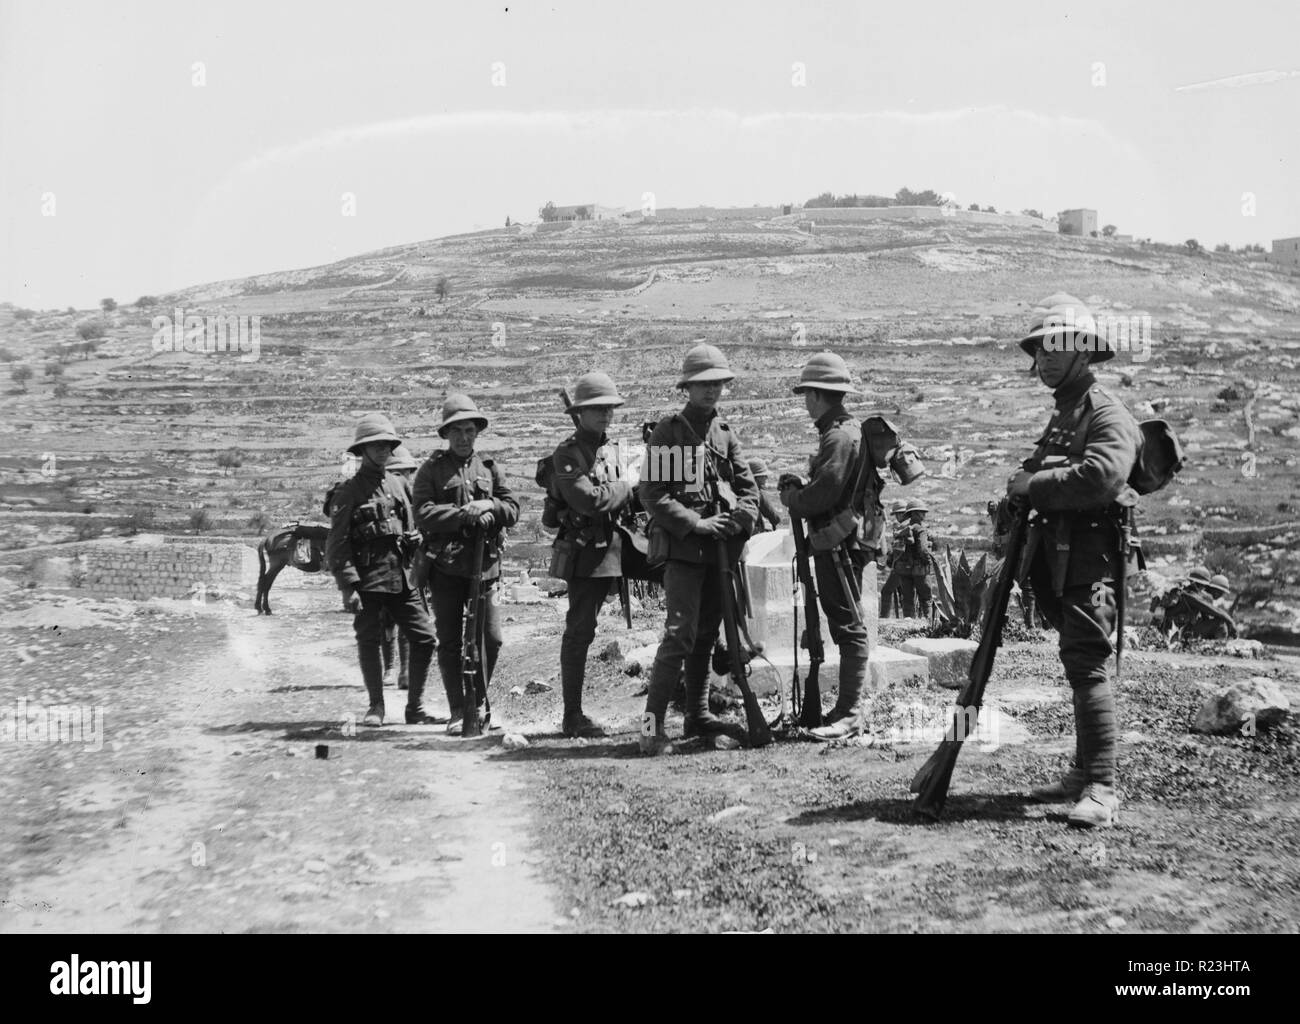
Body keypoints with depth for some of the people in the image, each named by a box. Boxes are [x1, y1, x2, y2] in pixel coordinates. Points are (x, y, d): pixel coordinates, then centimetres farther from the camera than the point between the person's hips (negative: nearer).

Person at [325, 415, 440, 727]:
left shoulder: (397, 484, 15)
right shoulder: (348, 491, -2)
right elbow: (337, 544, -7)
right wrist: (348, 586, -14)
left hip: (402, 578, 5)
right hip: (367, 579, -5)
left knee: (425, 638, 1)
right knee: (369, 641, -2)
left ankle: (416, 708, 11)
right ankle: (376, 707, 14)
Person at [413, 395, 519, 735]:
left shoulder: (489, 467, 13)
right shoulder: (432, 469, 3)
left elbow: (513, 509, 8)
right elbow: (423, 513, -8)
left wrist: (489, 506, -12)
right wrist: (464, 514, -18)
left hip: (484, 564, 2)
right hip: (445, 565, -2)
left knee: (491, 639, 0)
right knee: (449, 641, 2)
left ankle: (479, 704, 20)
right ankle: (458, 711, 12)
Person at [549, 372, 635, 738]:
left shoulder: (605, 449, 17)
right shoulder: (568, 453, -10)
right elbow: (590, 501, -21)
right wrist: (626, 488, -7)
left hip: (606, 552, 9)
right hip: (583, 553, -8)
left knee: (580, 632, 12)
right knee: (579, 632, -7)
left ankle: (573, 714, 18)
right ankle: (573, 718, -3)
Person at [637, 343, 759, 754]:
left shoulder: (725, 431, 13)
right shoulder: (668, 431, -4)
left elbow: (748, 486, 13)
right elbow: (653, 493, -9)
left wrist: (738, 520, -7)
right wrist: (696, 524, -15)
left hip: (721, 548, 6)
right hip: (682, 547, -6)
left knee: (707, 634, 12)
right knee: (681, 633, -15)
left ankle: (698, 715, 22)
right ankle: (652, 721, -14)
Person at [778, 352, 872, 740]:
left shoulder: (839, 436, -15)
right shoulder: (847, 431, 18)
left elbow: (822, 494, -20)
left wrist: (790, 497, -3)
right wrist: (798, 489, 7)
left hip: (840, 544, -10)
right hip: (835, 544, 10)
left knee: (849, 627, -8)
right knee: (844, 625, 12)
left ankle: (849, 714, -7)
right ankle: (850, 709, 18)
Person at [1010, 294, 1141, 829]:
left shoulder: (1108, 415, -8)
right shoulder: (1060, 417, 23)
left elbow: (1099, 477, -23)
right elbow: (1047, 478, 25)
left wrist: (1032, 485, -14)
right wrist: (1020, 493, 2)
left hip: (1090, 555, -9)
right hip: (1059, 557, 9)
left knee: (1087, 665, -13)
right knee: (1078, 663, 13)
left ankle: (1102, 788, -13)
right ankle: (1084, 773, 21)